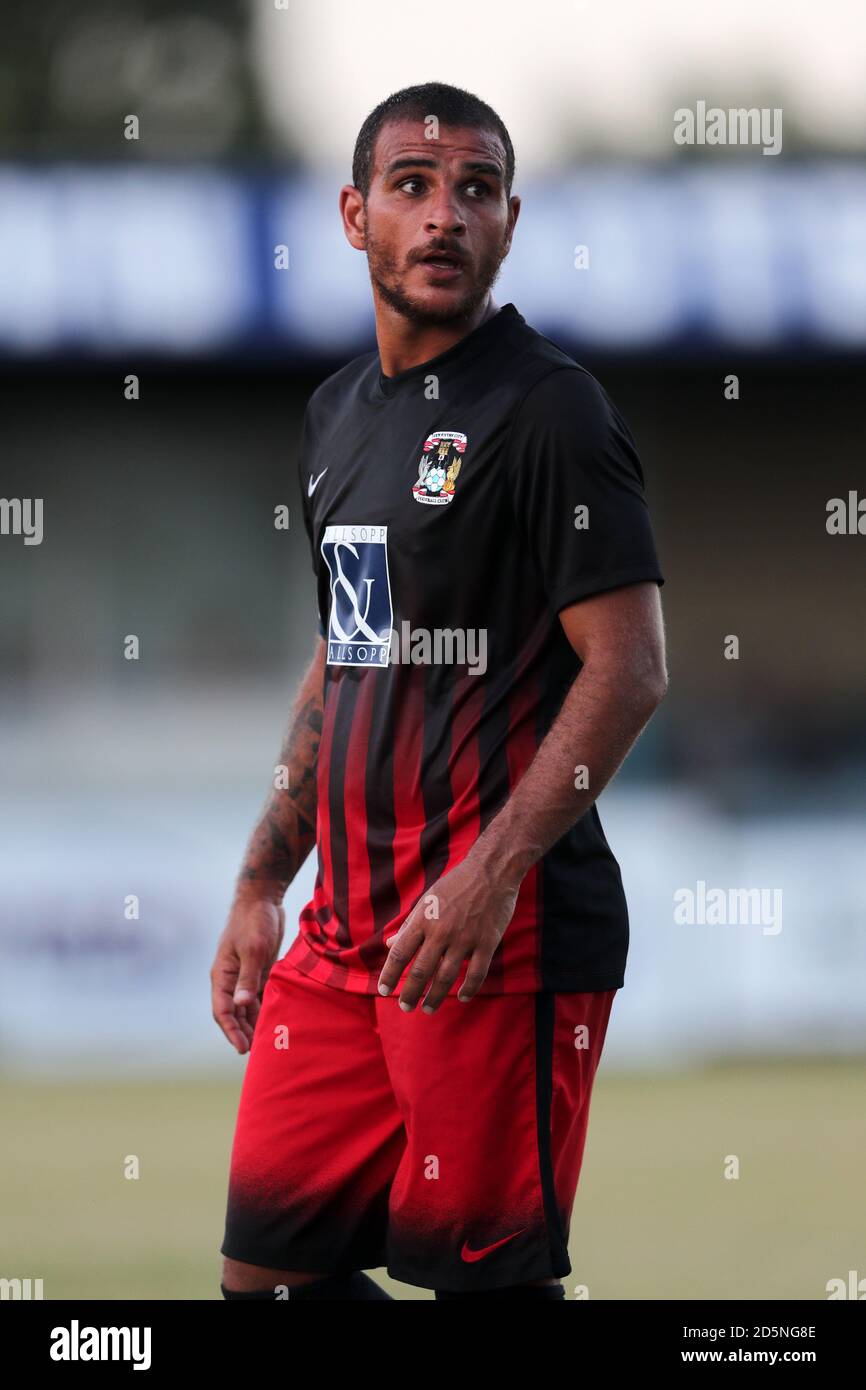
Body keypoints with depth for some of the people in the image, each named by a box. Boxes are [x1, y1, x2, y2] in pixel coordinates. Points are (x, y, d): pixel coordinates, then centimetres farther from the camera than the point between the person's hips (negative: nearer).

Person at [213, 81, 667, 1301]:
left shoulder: (547, 409, -8)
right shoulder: (340, 413, 17)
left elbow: (629, 670, -14)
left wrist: (490, 877, -22)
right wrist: (262, 890, 21)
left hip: (503, 934, -8)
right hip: (346, 927, 8)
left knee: (484, 1271, -6)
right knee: (268, 1267, 7)